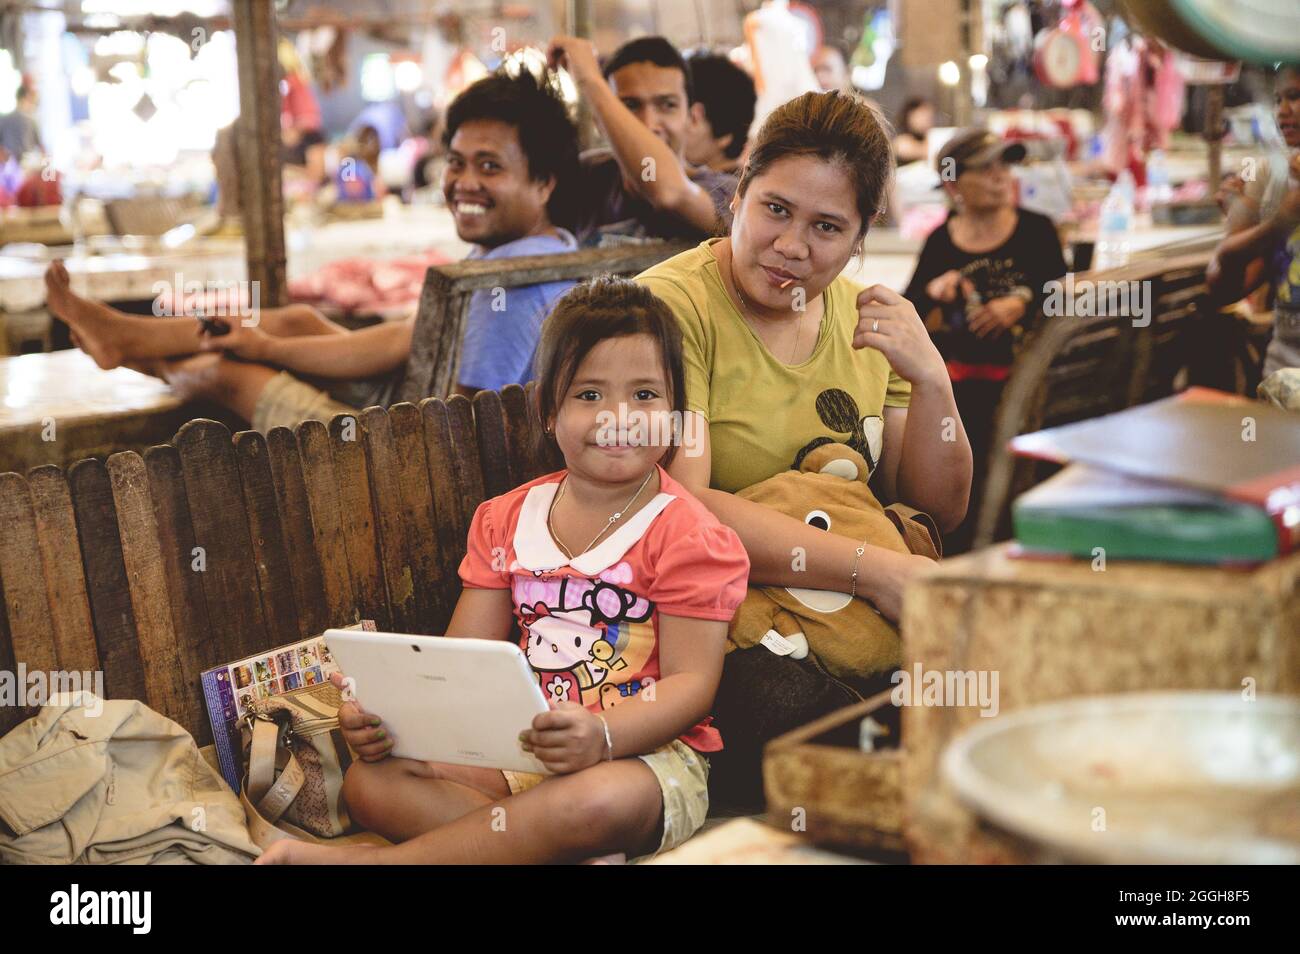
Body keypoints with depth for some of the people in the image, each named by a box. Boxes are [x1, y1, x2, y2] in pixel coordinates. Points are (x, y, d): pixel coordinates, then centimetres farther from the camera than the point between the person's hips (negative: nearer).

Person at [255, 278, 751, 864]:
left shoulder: (686, 535, -4)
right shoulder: (506, 521, 13)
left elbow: (691, 683, -11)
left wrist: (601, 735, -31)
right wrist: (386, 713, -11)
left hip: (644, 752, -5)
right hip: (518, 748, 5)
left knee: (595, 800, -40)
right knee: (369, 781, -15)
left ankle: (359, 861, -30)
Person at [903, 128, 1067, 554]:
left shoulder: (1036, 229, 6)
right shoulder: (941, 241, 10)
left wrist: (1023, 303, -16)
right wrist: (933, 292, -10)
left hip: (1020, 369, -2)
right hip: (960, 370, 2)